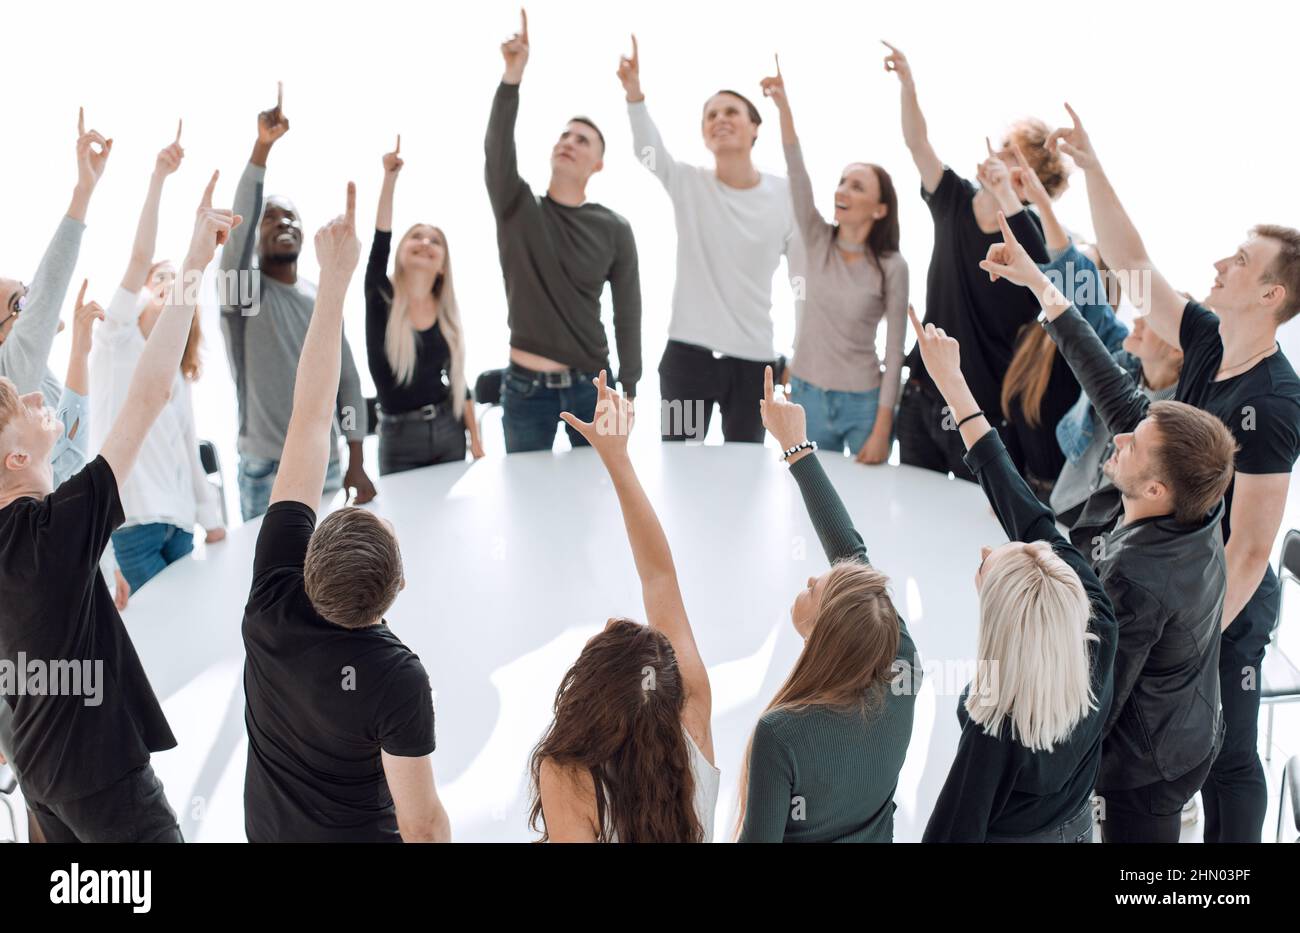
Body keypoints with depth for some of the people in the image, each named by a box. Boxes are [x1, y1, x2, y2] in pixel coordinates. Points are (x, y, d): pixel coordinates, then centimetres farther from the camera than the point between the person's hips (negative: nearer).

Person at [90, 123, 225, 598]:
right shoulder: (118, 341, 3)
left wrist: (211, 519, 14)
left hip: (177, 522, 6)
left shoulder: (178, 378, 20)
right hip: (128, 518, -6)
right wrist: (157, 178, -17)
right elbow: (139, 256, -9)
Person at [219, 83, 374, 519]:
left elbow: (347, 380, 7)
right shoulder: (243, 288, -4)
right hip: (267, 471, -4)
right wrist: (262, 147, -35)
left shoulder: (323, 300, 8)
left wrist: (356, 462, -1)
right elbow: (240, 225, -23)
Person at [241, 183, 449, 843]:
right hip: (359, 838, -3)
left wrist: (334, 277, -22)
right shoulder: (399, 679, -36)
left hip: (266, 830, 3)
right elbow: (421, 822, -24)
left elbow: (310, 418, -26)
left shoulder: (272, 600, -27)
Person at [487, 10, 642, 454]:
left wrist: (629, 389, -3)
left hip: (590, 385, 0)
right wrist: (513, 74, -30)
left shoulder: (614, 229, 0)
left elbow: (628, 313, 0)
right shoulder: (517, 209, 0)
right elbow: (497, 148, -18)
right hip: (525, 387, 0)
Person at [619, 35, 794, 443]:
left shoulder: (786, 196, 1)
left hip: (753, 360, 1)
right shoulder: (689, 184, -1)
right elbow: (647, 149, -21)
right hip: (687, 353, -1)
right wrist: (633, 92, -39)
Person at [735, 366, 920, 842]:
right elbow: (853, 550, -17)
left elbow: (759, 837, -24)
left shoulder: (782, 732, -36)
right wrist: (796, 445, -11)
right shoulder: (898, 669, -23)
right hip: (874, 833, 4)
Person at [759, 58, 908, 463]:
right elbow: (798, 176, -16)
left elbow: (894, 351, -8)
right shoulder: (817, 241, -1)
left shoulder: (892, 266, -8)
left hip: (863, 402, -2)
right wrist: (783, 107, -30)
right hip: (807, 396, 3)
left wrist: (881, 428, -13)